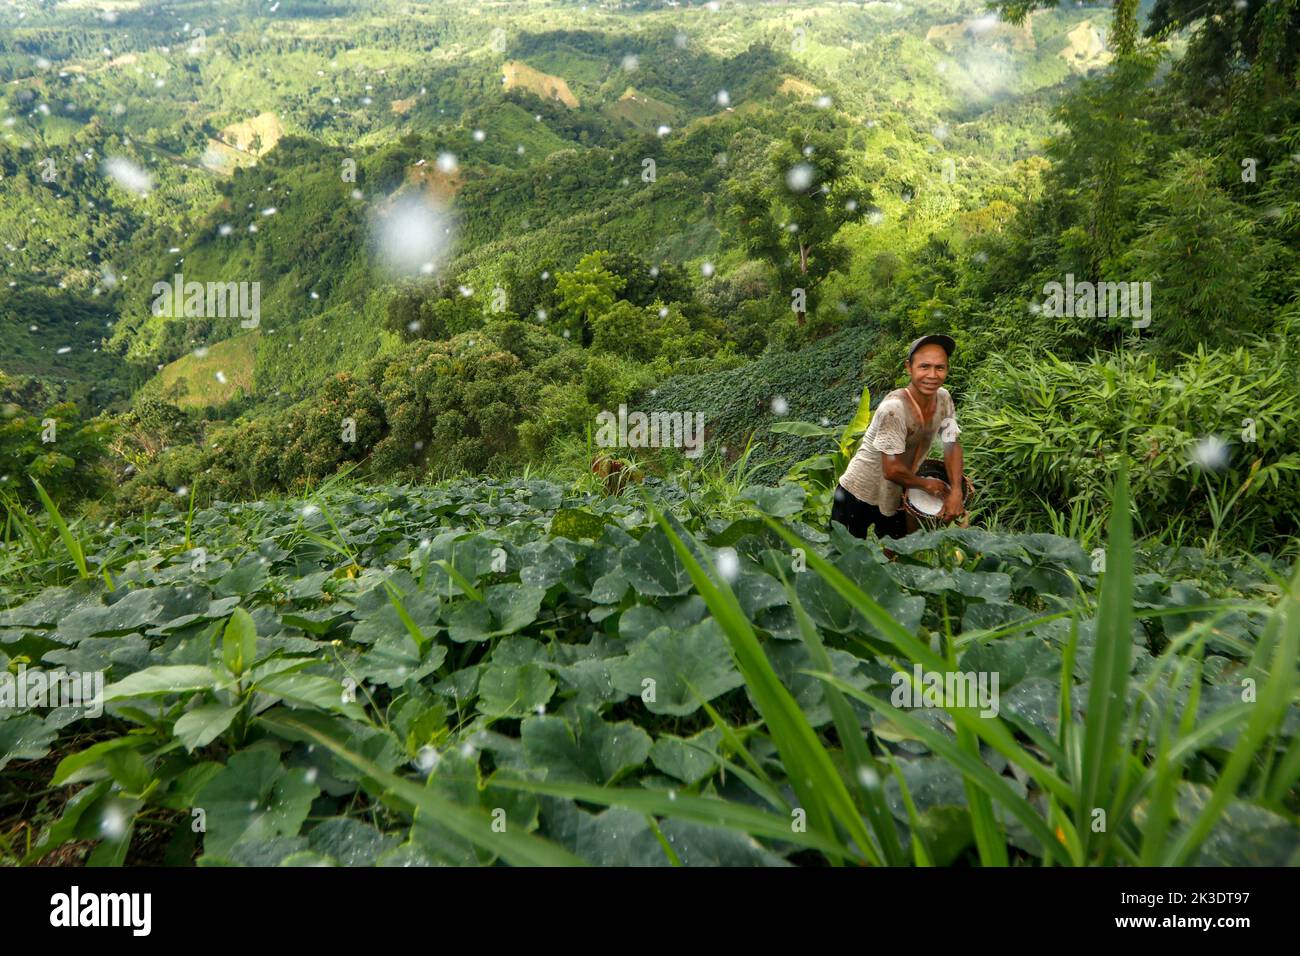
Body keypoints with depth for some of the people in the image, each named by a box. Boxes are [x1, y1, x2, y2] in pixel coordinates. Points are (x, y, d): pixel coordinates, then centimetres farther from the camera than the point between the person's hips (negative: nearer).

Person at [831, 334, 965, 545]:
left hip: (896, 495, 7)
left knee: (895, 556, 21)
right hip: (859, 495, -7)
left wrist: (956, 492, -11)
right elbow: (892, 470, -28)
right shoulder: (893, 408, -30)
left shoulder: (943, 399, -8)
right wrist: (927, 484, -12)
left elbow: (952, 445, 1)